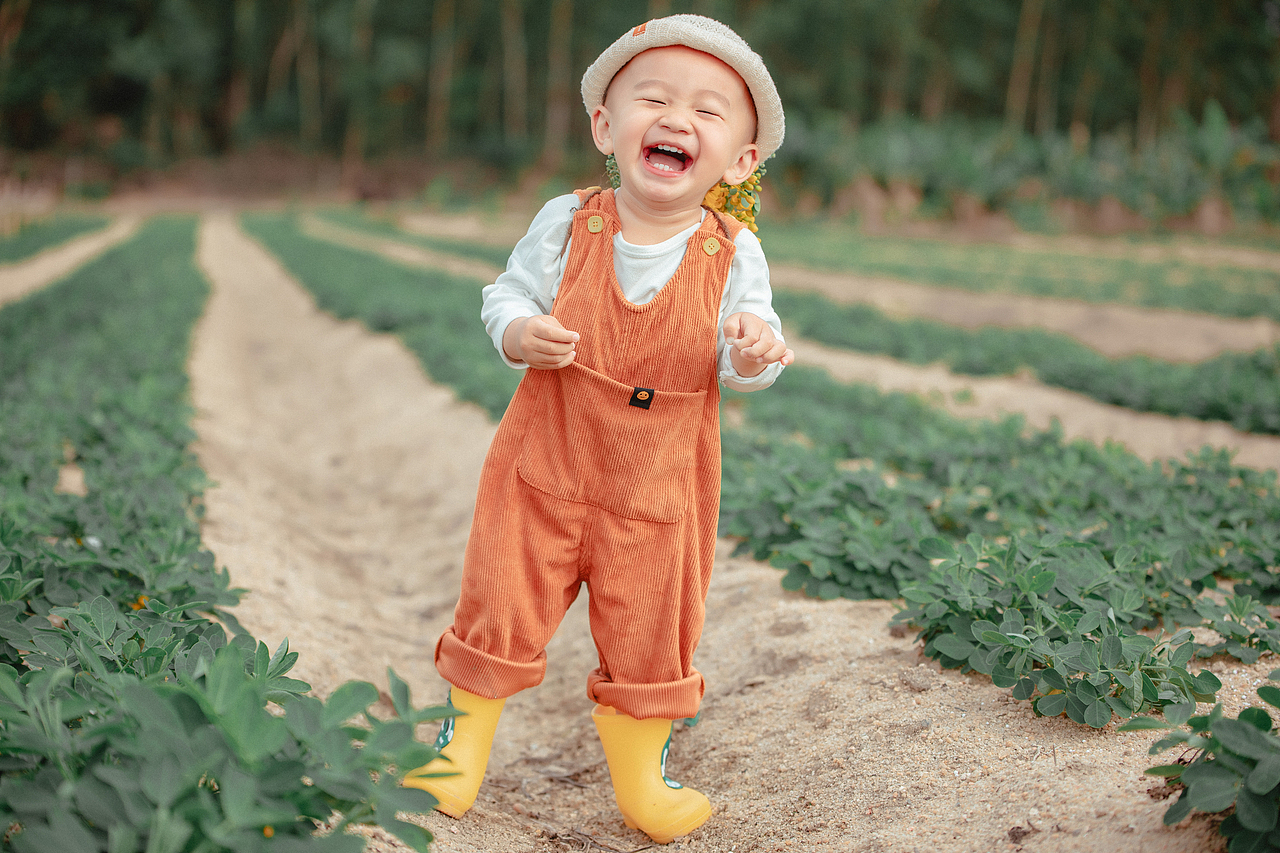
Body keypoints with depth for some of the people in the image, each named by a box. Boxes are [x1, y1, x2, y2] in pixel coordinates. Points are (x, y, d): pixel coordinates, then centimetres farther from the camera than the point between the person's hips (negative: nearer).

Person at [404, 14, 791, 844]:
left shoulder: (734, 254, -9)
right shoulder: (566, 224, -8)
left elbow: (743, 359, -5)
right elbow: (507, 293, 2)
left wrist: (753, 352, -28)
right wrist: (520, 332, -20)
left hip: (660, 487, 0)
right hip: (547, 466, 0)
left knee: (650, 635, 12)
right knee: (502, 611, 9)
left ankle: (644, 782, 34)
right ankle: (461, 751, 33)